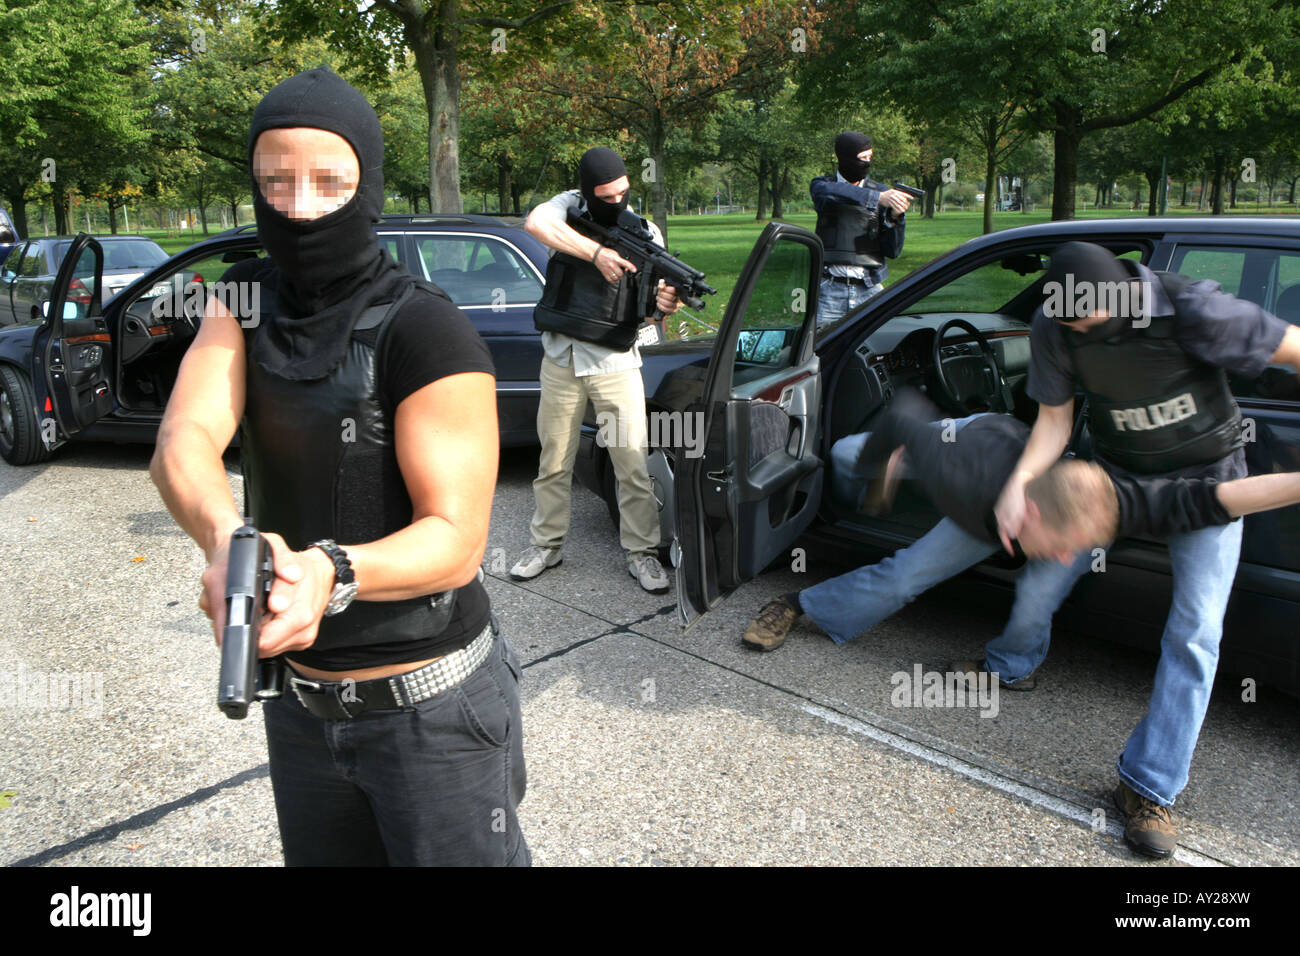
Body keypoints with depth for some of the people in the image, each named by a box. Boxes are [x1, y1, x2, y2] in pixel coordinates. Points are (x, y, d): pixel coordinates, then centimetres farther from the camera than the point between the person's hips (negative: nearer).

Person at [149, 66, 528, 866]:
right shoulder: (246, 300, -1)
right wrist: (227, 538, -38)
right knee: (321, 858, 24)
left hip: (430, 706, -5)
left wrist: (331, 574, -41)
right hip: (299, 699, 6)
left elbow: (456, 541, -22)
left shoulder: (429, 333, -20)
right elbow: (182, 440, -17)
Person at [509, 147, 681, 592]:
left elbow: (656, 295, -6)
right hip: (561, 359, 1)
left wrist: (667, 303, -31)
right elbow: (537, 223, -23)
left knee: (633, 464, -3)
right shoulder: (570, 206, 1)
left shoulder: (644, 233, 1)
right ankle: (547, 544, 26)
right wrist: (596, 252, -31)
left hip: (615, 363, -1)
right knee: (554, 461, 11)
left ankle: (642, 553, 10)